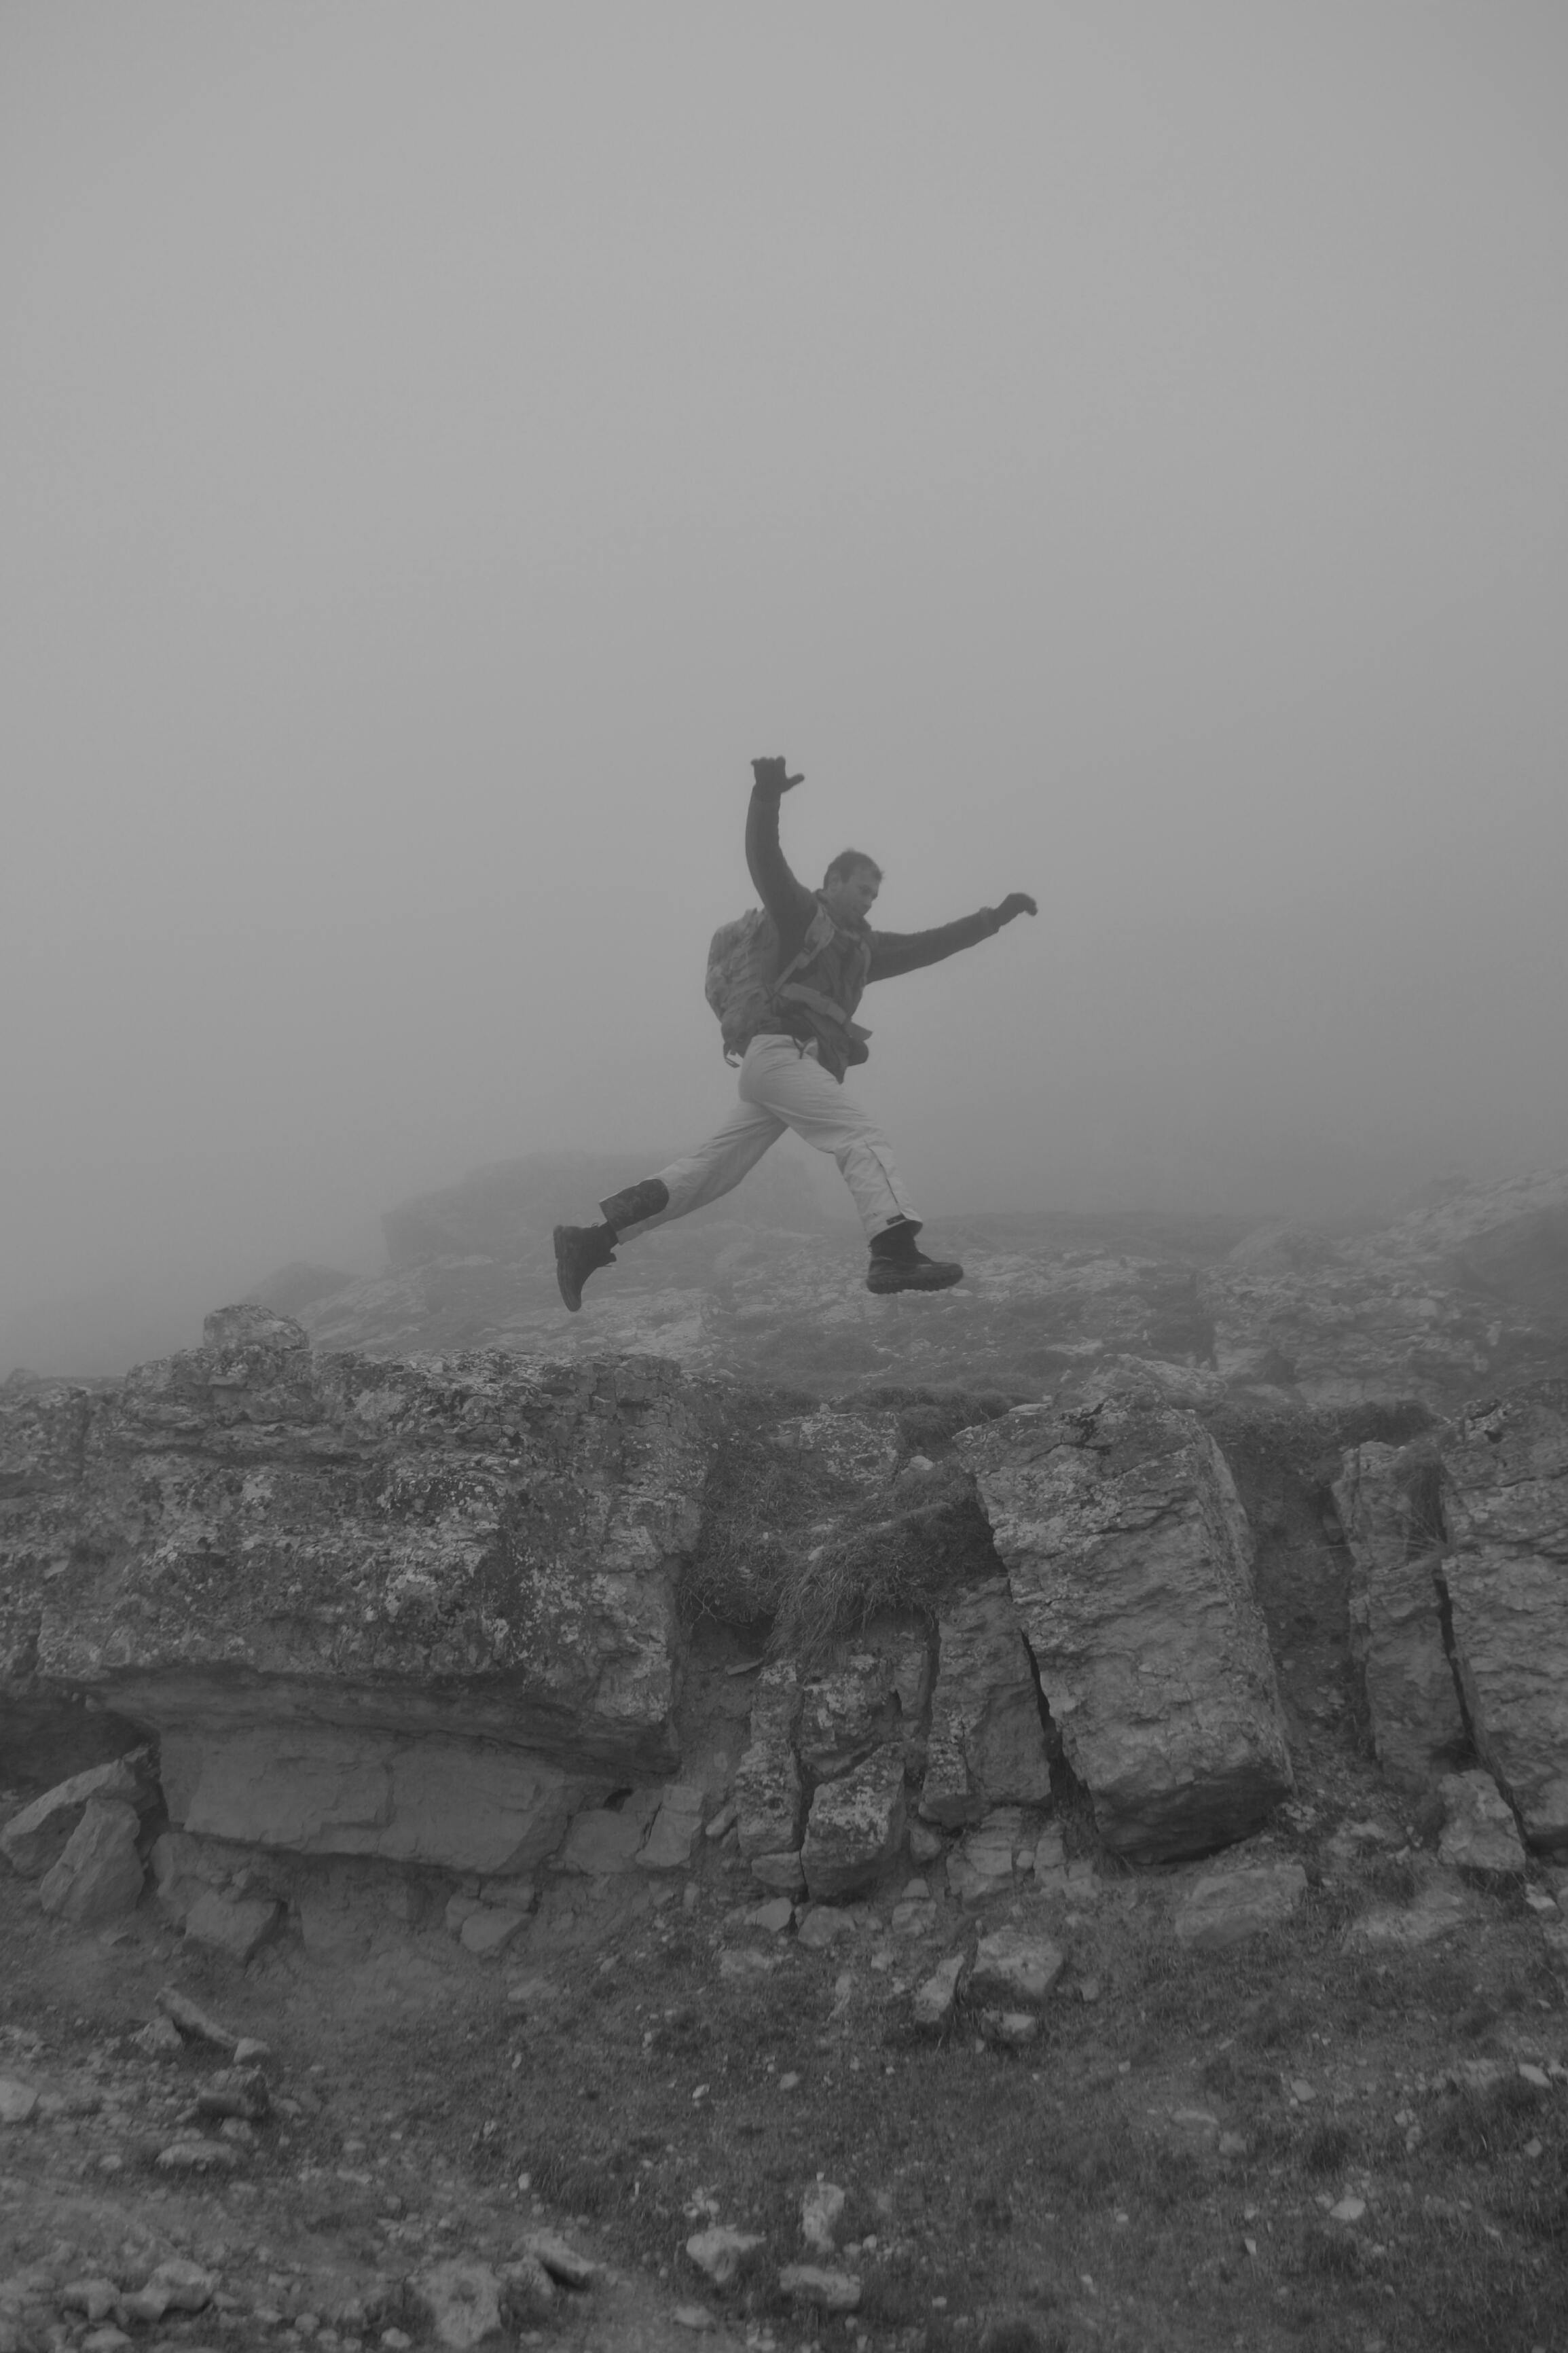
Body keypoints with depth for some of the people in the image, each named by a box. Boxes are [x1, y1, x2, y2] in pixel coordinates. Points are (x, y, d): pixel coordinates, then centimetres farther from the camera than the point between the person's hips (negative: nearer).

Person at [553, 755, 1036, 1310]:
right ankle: (895, 1253, -36)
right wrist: (766, 798, -25)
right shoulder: (803, 913, 7)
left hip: (795, 1063, 8)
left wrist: (997, 916, 30)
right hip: (779, 1050, -8)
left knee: (708, 1171, 2)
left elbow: (932, 945, 32)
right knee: (863, 1137, -20)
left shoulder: (864, 947, 29)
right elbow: (765, 861, -8)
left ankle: (589, 1241, 1)